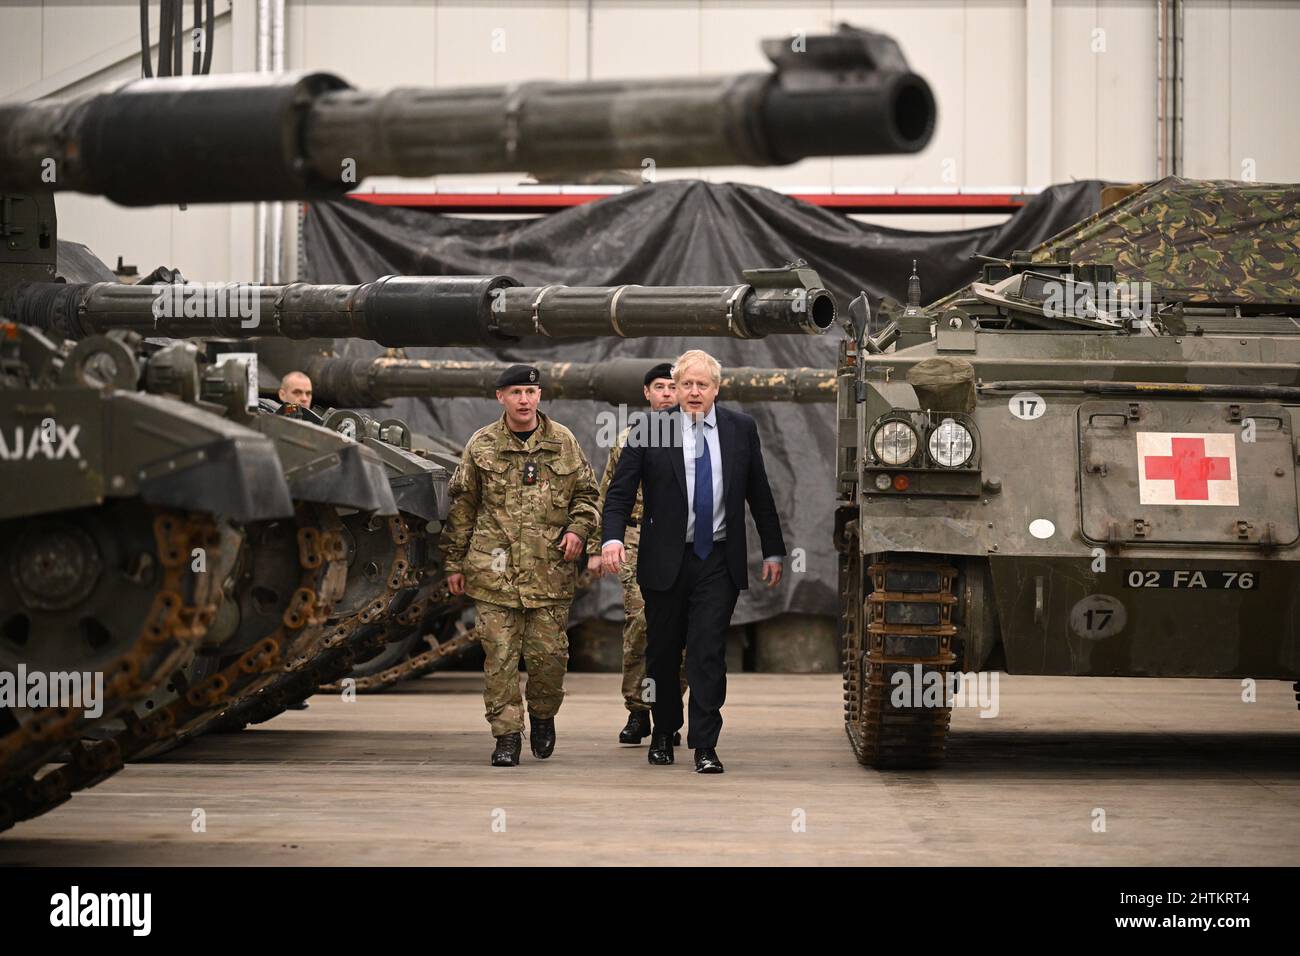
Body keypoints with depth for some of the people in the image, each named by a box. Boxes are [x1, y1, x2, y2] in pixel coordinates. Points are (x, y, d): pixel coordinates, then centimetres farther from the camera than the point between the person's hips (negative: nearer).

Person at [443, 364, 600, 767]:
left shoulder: (563, 442, 7)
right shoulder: (481, 445, 5)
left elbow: (586, 493, 15)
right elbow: (462, 505, 9)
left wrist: (578, 528, -5)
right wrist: (455, 562, 9)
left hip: (550, 569, 0)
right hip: (494, 571, 0)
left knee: (549, 653, 2)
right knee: (500, 655, -1)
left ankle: (542, 715, 28)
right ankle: (506, 735, 6)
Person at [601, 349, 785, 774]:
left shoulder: (741, 429, 4)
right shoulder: (651, 428, -2)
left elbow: (760, 494, 11)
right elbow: (620, 490, -3)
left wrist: (773, 551, 10)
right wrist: (613, 537, -19)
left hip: (719, 561, 0)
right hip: (666, 560, 0)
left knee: (709, 654, -6)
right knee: (662, 653, 10)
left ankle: (705, 746, -2)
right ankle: (663, 734, 28)